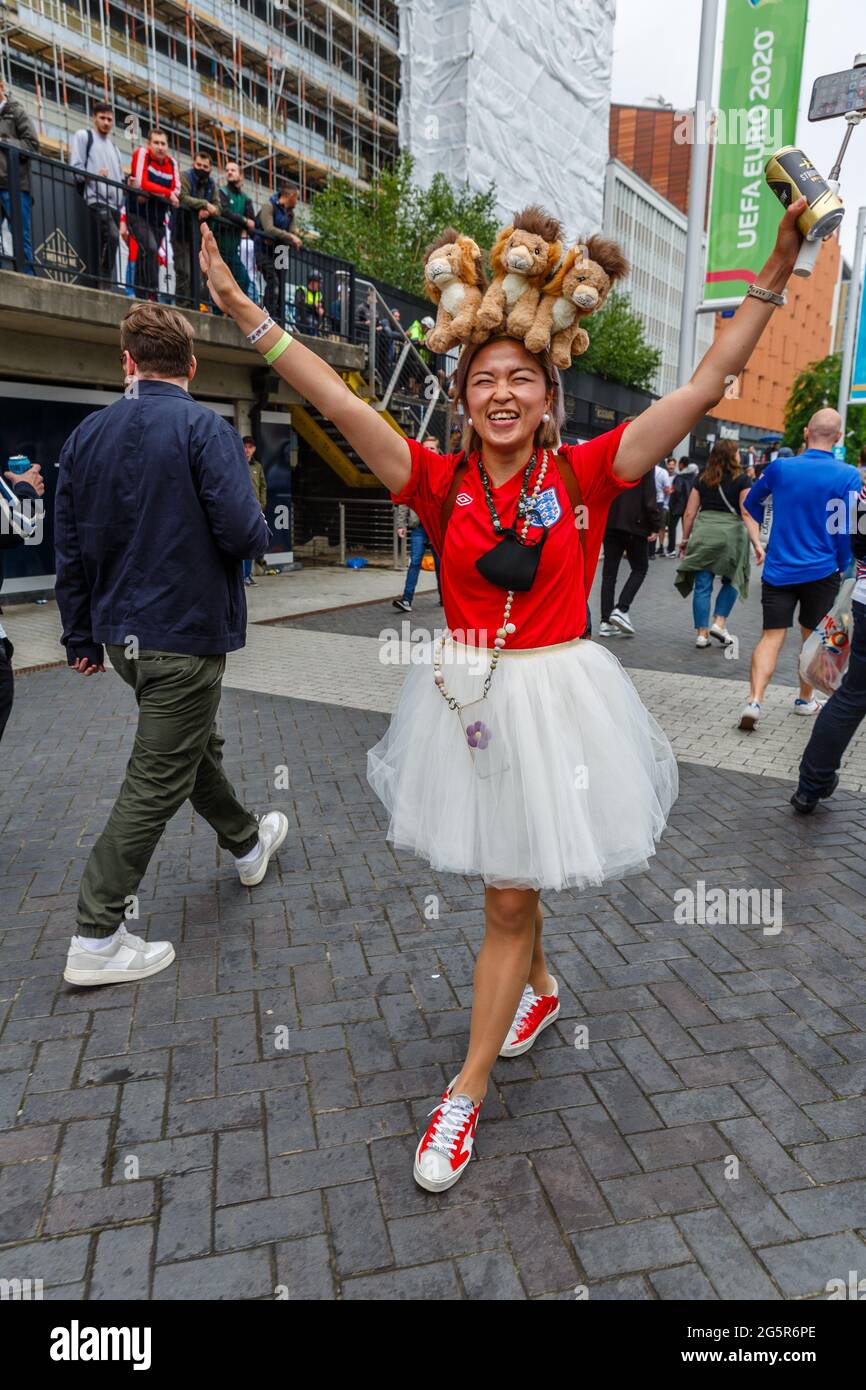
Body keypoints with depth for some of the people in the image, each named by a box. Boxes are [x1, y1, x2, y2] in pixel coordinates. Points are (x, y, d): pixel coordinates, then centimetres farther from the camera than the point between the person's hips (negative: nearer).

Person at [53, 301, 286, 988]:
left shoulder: (87, 433, 6)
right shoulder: (206, 429, -13)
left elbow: (70, 545, 9)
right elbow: (244, 533, -23)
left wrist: (81, 635, 17)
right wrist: (258, 523, 2)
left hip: (122, 634, 7)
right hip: (186, 634, -7)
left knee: (197, 746, 25)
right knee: (155, 785, 1)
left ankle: (246, 843, 48)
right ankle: (96, 940, 9)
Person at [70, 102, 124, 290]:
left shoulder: (113, 146, 31)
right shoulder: (83, 135, 12)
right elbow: (75, 167, 0)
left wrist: (126, 184, 8)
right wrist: (94, 176, -17)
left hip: (114, 203, 7)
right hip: (96, 199, -7)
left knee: (105, 246, 2)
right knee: (112, 236, -28)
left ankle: (102, 284, 2)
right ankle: (105, 282, -26)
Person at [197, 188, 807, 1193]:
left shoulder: (585, 475, -4)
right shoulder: (442, 483, -1)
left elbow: (705, 388, -5)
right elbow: (337, 402, -6)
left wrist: (770, 279, -9)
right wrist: (241, 308, -8)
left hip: (553, 697, -2)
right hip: (463, 696, 3)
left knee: (511, 899, 5)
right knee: (508, 885, 20)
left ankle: (468, 1089, 21)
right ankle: (539, 989, 51)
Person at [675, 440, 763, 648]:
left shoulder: (702, 479, 10)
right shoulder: (741, 480, 1)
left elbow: (689, 513, 9)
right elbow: (747, 514, -8)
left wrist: (685, 538, 19)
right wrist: (757, 543, -10)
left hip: (702, 532, 3)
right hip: (730, 533, -3)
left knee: (702, 585, 5)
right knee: (732, 580, 18)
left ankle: (702, 633, 8)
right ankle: (719, 622, 9)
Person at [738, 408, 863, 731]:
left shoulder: (780, 467, -3)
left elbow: (751, 502, 13)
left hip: (778, 570, 1)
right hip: (821, 571, 0)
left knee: (772, 637, 0)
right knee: (812, 637, 16)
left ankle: (754, 699, -18)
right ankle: (805, 700, 29)